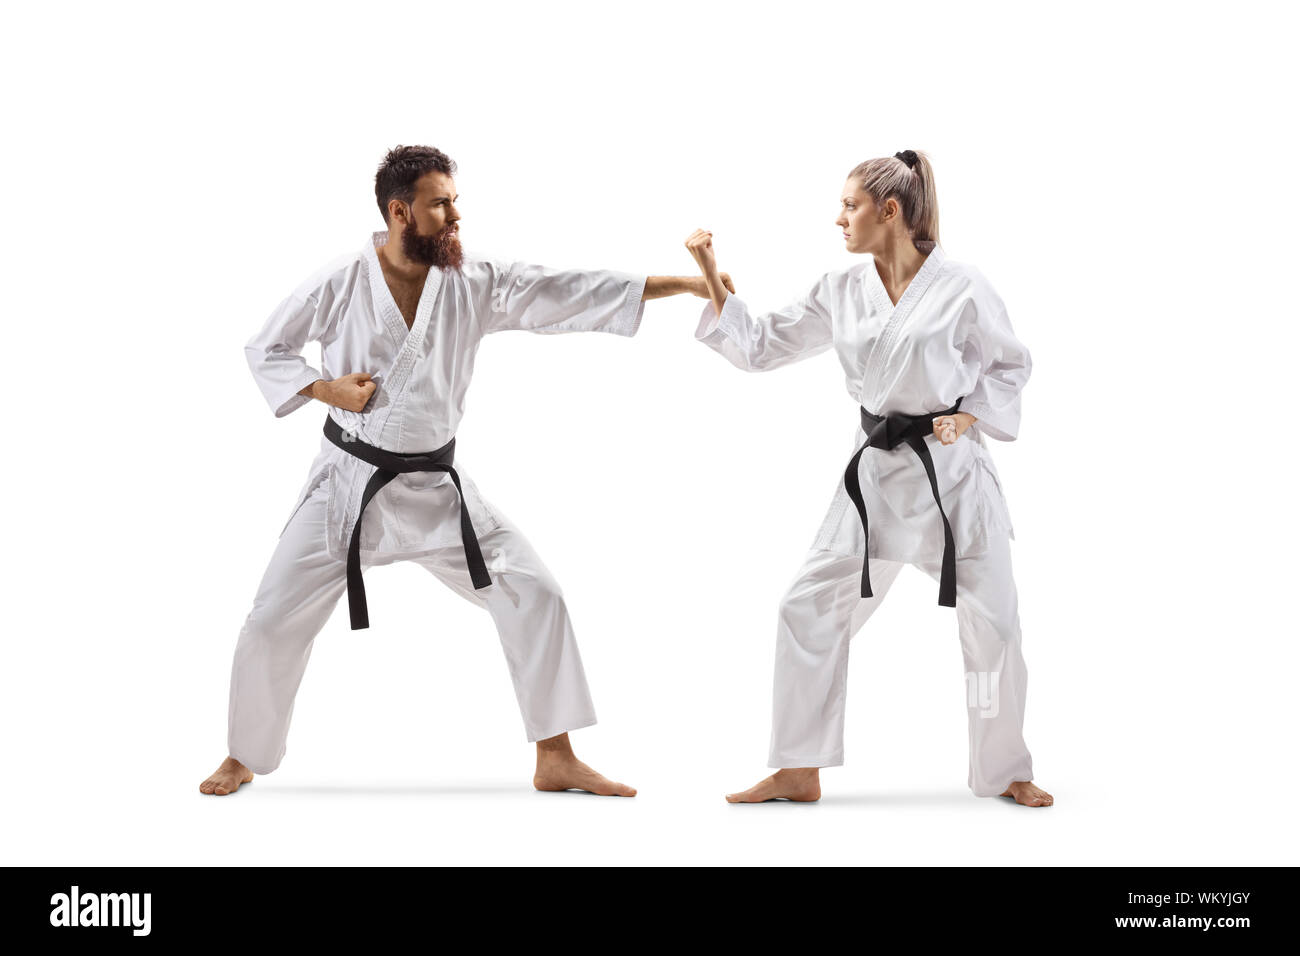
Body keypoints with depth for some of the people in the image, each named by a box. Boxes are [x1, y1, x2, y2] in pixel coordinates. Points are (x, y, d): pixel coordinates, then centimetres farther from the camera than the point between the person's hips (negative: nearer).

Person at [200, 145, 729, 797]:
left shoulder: (476, 285, -4)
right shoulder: (340, 285, -9)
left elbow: (571, 292, -8)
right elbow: (264, 349, 3)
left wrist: (686, 284, -13)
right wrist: (325, 388, -16)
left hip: (436, 491, 2)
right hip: (347, 485, -2)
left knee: (534, 596, -6)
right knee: (273, 624, -3)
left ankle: (555, 760, 4)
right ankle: (244, 759, 22)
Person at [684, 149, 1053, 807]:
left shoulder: (960, 290, -11)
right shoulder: (839, 293, 3)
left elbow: (1011, 365, 2)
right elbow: (759, 347, 7)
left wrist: (969, 417, -13)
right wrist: (712, 277, -1)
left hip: (953, 474, -4)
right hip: (877, 475, 4)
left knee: (992, 625, 1)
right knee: (809, 610, 0)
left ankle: (1007, 772, 22)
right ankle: (798, 773, 11)